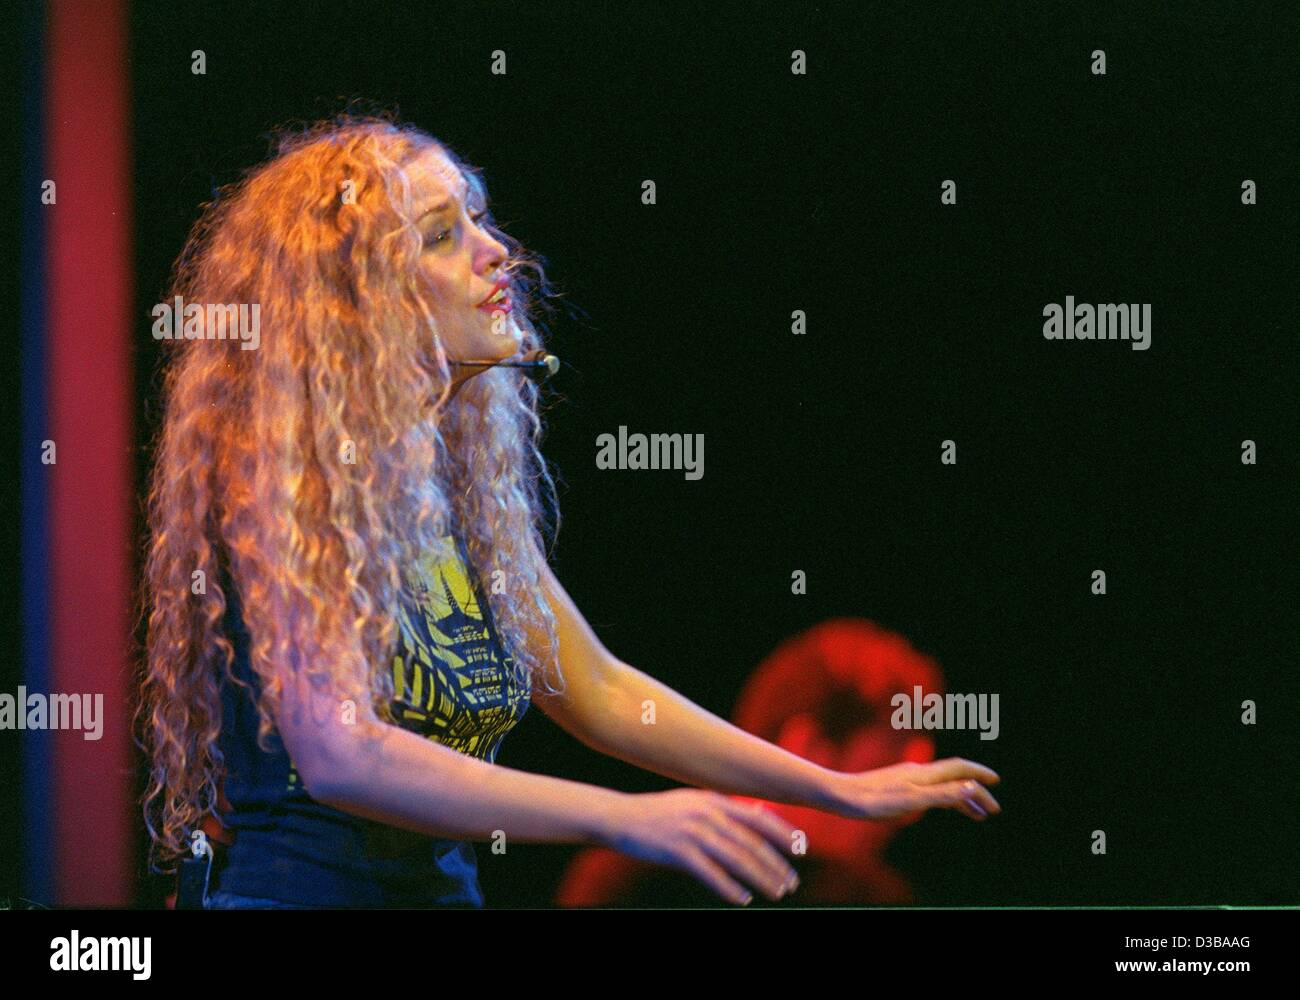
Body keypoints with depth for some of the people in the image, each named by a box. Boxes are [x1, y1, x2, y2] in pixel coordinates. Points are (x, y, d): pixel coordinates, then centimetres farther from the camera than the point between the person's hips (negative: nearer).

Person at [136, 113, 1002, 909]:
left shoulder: (460, 477, 10)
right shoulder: (281, 481, -12)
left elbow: (595, 689, 20)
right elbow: (339, 753, -23)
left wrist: (839, 790, 16)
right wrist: (627, 819, -28)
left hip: (442, 885, 6)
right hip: (296, 887, -6)